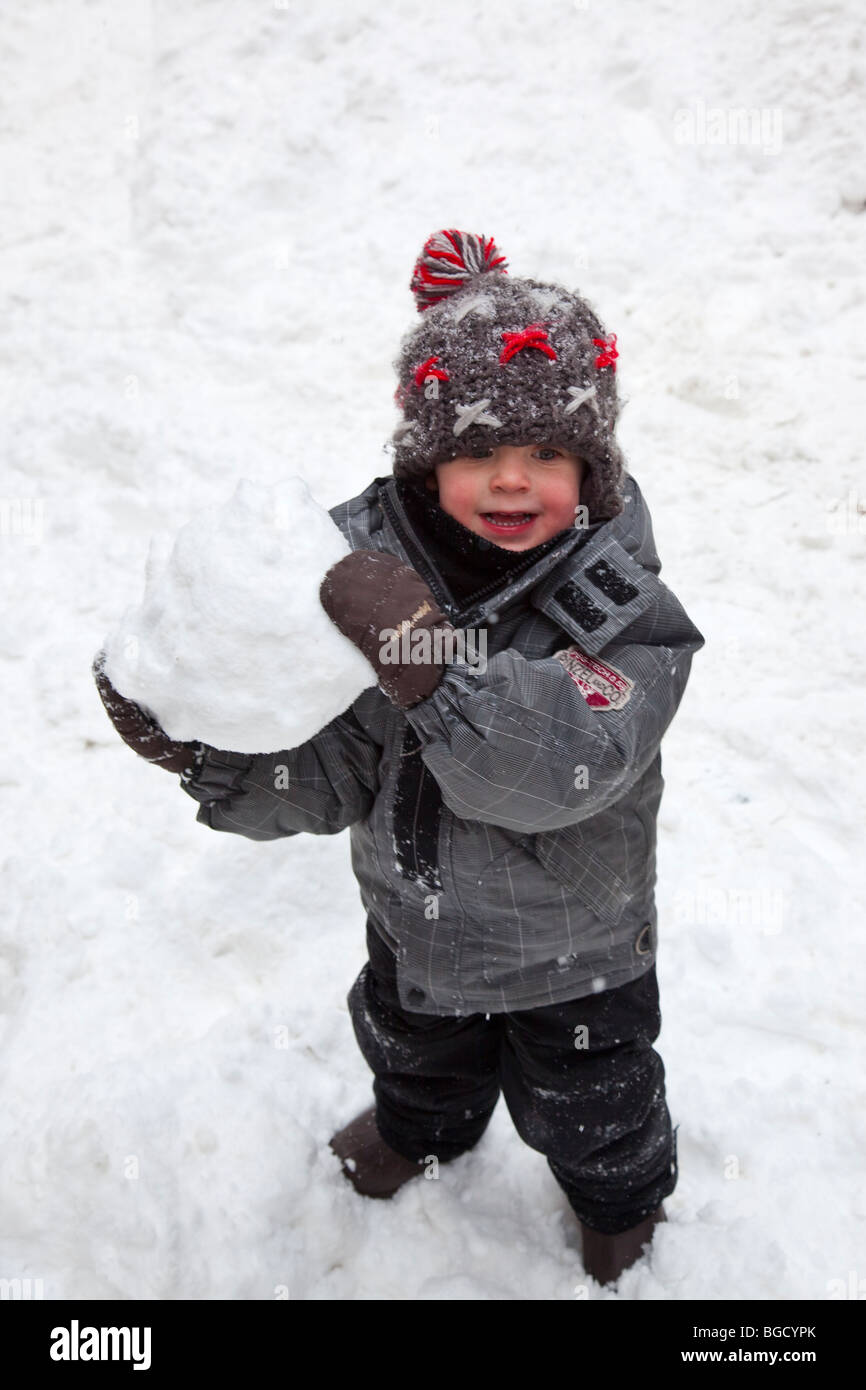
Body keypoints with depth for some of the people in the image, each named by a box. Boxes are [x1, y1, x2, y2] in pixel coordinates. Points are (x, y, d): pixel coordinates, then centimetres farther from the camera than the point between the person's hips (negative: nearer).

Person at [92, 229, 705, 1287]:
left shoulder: (619, 607, -29)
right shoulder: (372, 564, -19)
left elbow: (556, 774, -44)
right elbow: (332, 772, -17)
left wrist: (430, 658, -56)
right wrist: (206, 752, -34)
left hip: (573, 957, -3)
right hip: (415, 922, 4)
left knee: (589, 1107, 25)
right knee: (415, 1056, 34)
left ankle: (620, 1191, 61)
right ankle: (423, 1126, 71)